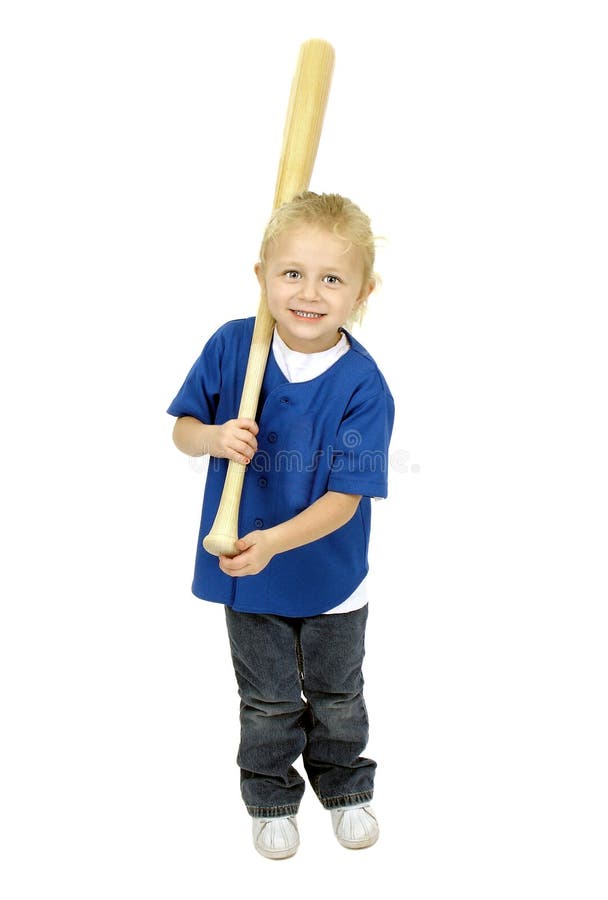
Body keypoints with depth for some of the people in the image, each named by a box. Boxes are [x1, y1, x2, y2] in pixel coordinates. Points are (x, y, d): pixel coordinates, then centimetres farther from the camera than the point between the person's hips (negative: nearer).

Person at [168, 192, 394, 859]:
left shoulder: (362, 385, -22)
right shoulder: (231, 346, -14)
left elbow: (345, 496, -23)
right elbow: (183, 431, -3)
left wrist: (275, 541, -36)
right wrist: (216, 436, -26)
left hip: (331, 577, -1)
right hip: (247, 572, 1)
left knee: (336, 697, 23)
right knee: (268, 702, 20)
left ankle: (345, 788, 49)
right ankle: (271, 798, 44)